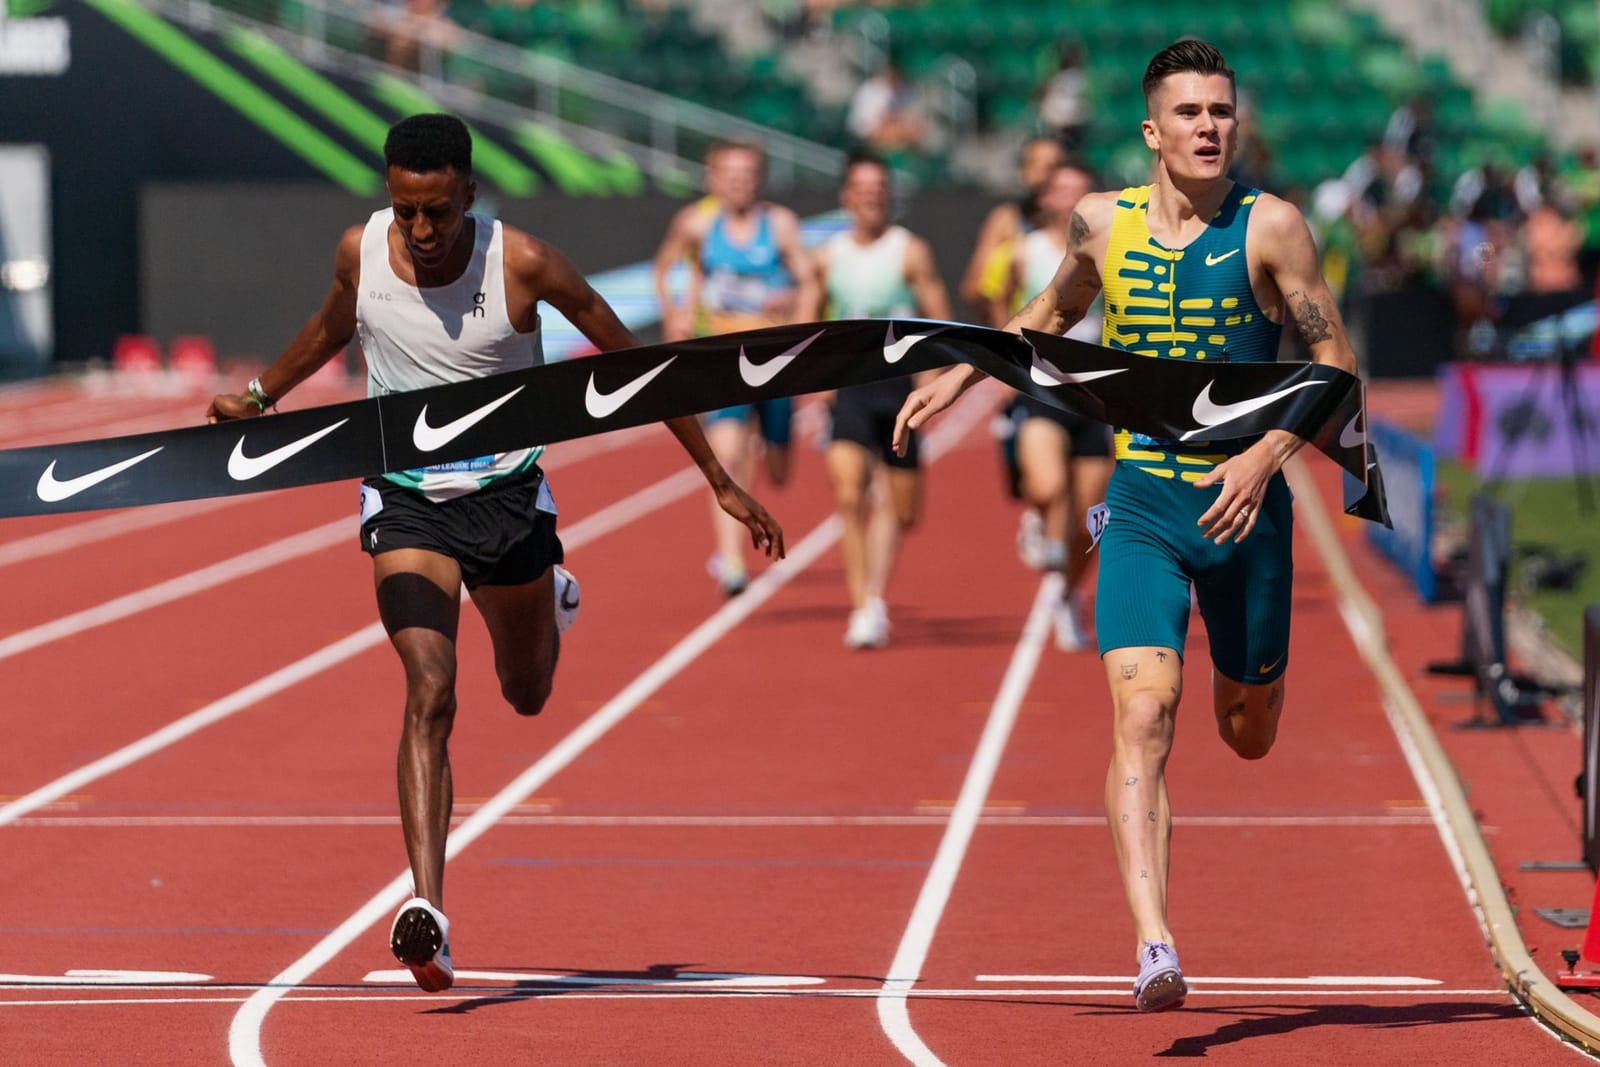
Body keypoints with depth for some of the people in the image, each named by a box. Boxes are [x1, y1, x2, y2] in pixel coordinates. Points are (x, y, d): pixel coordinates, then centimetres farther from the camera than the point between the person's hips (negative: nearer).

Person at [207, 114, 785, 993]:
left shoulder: (522, 262, -18)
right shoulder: (361, 252, -10)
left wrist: (721, 482, -6)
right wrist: (260, 396, 28)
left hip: (506, 497, 0)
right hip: (406, 501, 0)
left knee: (528, 694, 19)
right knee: (429, 696, -20)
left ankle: (551, 604, 56)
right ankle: (425, 905, -26)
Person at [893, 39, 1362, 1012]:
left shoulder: (1270, 227, -7)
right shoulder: (1103, 225, 0)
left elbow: (1338, 363, -7)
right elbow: (1055, 310, 23)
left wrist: (1264, 457, -20)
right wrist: (961, 377, 18)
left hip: (1245, 506, 0)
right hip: (1143, 504, 0)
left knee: (1249, 734, 16)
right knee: (1144, 715, -19)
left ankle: (1249, 673, 55)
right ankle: (1155, 948, -26)